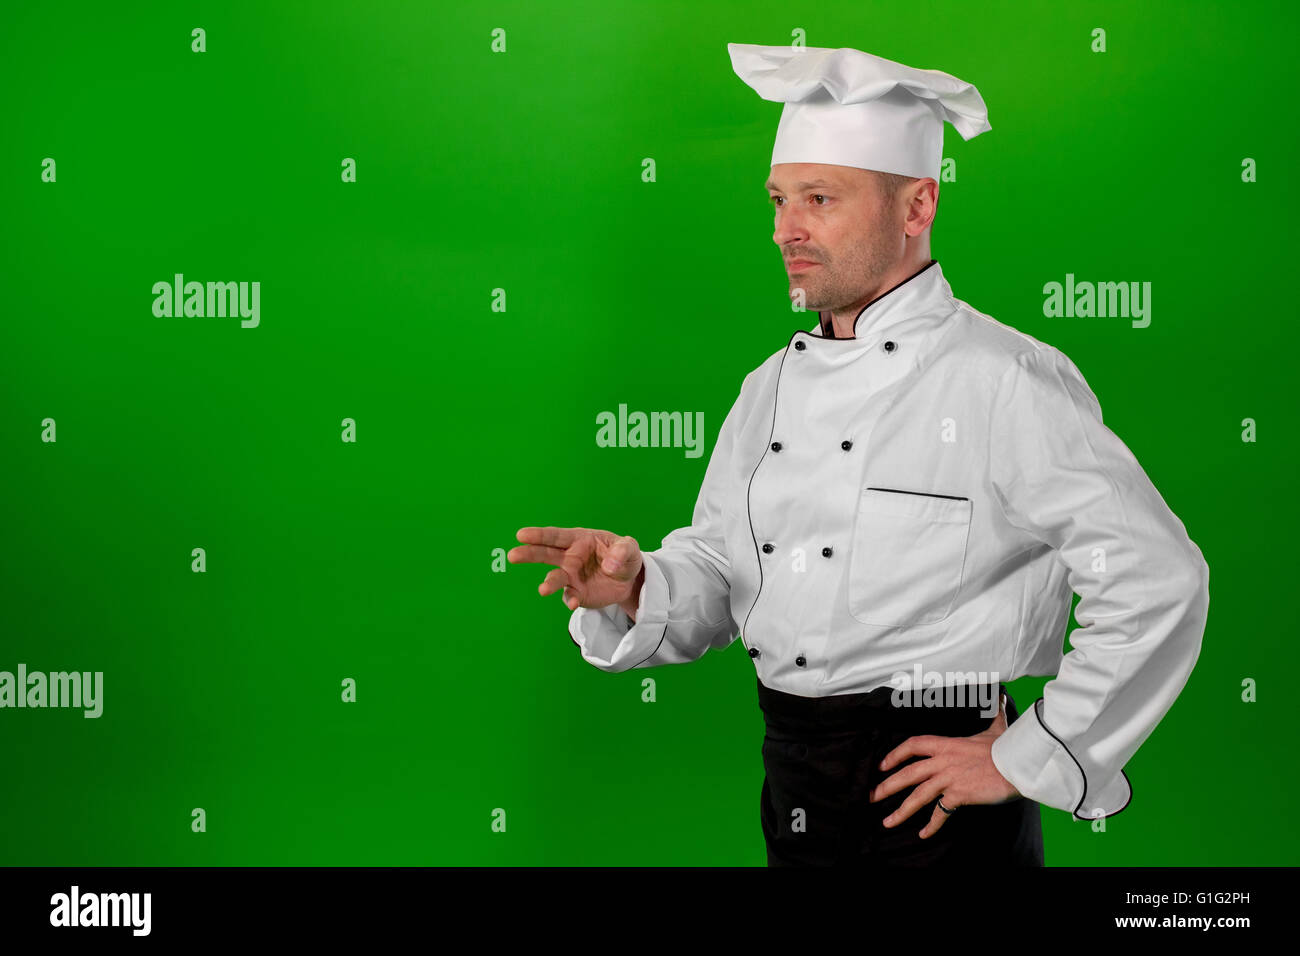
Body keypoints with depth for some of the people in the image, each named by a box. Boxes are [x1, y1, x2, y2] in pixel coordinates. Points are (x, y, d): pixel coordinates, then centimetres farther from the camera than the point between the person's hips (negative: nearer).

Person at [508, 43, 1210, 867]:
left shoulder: (1008, 383, -14)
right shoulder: (773, 387, 8)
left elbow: (1159, 583, -16)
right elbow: (716, 578, 13)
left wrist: (1024, 762, -13)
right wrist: (635, 590, -10)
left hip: (935, 809, -7)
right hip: (792, 795, 7)